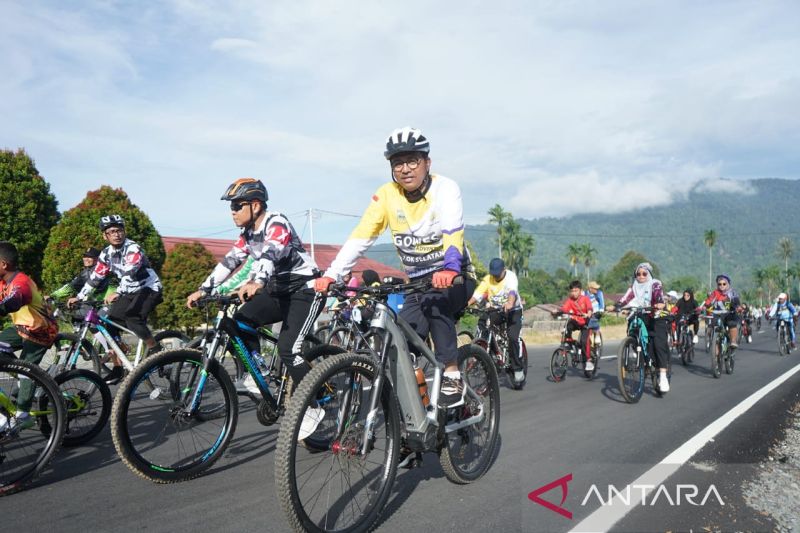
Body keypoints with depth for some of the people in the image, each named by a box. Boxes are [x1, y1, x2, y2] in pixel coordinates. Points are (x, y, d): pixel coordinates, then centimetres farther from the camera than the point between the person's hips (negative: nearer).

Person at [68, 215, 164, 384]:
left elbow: (129, 273, -35)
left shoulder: (133, 249, -20)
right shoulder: (106, 254, 1)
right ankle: (118, 368, 6)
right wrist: (79, 297, 1)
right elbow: (95, 277, 6)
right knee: (110, 324, -4)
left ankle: (156, 350, -8)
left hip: (149, 289, -7)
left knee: (132, 318, -29)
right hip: (130, 292, 7)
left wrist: (117, 293, -47)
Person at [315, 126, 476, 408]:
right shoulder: (386, 195, -7)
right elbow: (360, 237, -13)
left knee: (435, 303, -34)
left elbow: (453, 233, -33)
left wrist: (450, 269, -52)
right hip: (418, 282, 4)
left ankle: (452, 376, -20)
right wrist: (331, 274, -25)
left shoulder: (445, 188, -16)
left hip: (454, 278, -3)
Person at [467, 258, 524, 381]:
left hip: (513, 311, -3)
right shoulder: (487, 279, -7)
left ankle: (517, 368, -5)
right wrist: (467, 305, -37)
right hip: (495, 311, 3)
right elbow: (477, 294, -18)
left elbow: (513, 291, -36)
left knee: (512, 338, -21)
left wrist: (510, 303, -57)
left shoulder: (511, 276, -16)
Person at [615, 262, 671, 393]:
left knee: (659, 344, -19)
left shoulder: (655, 284, -4)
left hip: (657, 319, -4)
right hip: (642, 318, 4)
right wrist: (617, 306, -31)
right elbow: (626, 297, -11)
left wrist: (660, 304, -47)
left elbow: (659, 295, -25)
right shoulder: (634, 286, 6)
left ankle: (663, 377, -21)